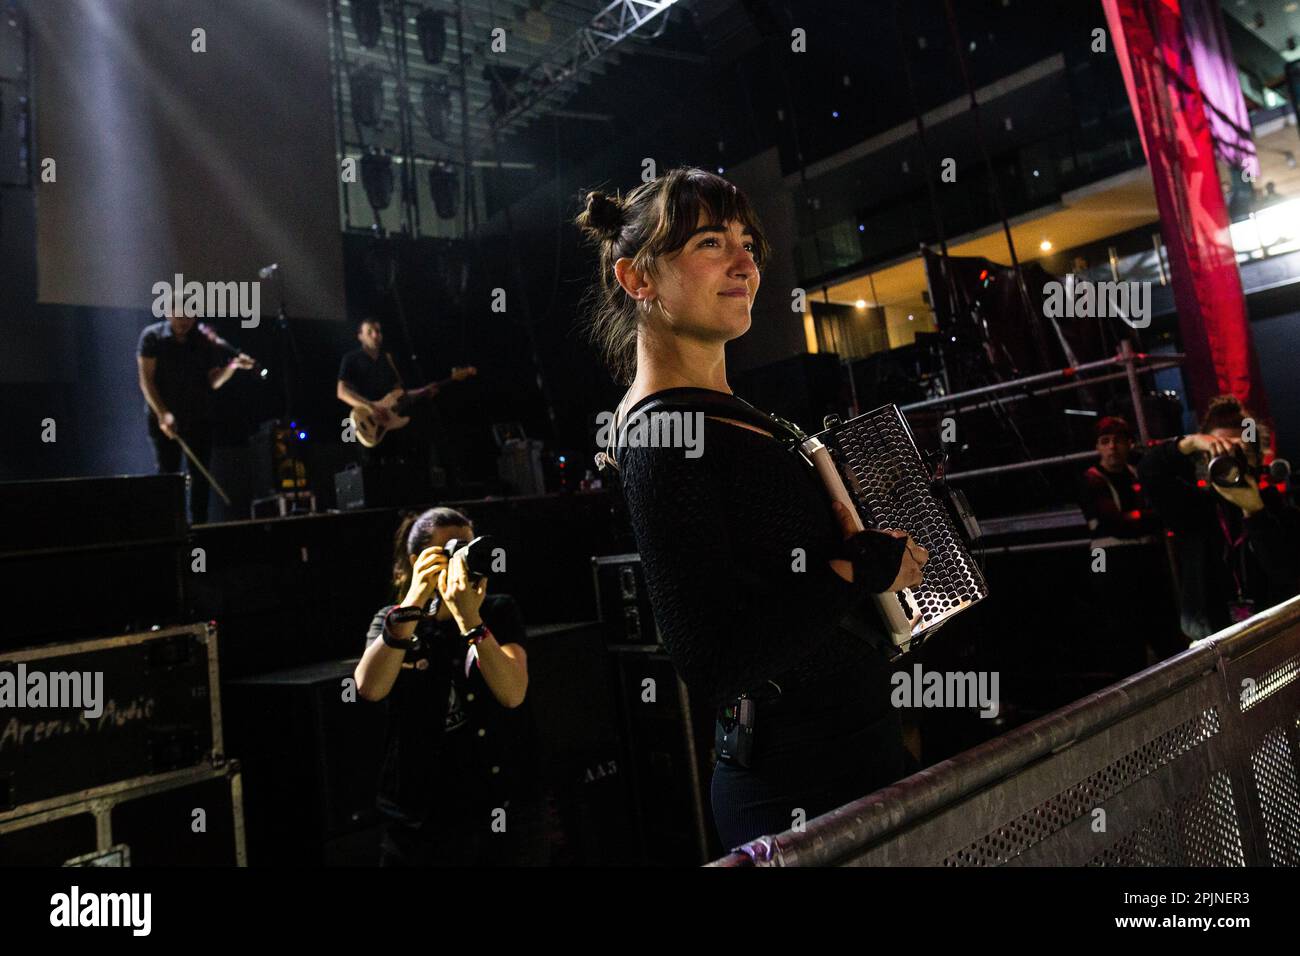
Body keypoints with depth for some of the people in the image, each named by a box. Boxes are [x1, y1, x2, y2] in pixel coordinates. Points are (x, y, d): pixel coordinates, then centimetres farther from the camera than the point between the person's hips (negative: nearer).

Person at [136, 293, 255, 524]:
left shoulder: (204, 341, 5)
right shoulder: (152, 336, -2)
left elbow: (213, 382, 6)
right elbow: (146, 380, -7)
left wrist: (233, 366, -12)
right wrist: (162, 414, -19)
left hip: (199, 417, 3)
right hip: (164, 418, -2)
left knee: (200, 476, 1)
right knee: (168, 474, -3)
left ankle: (199, 525, 8)